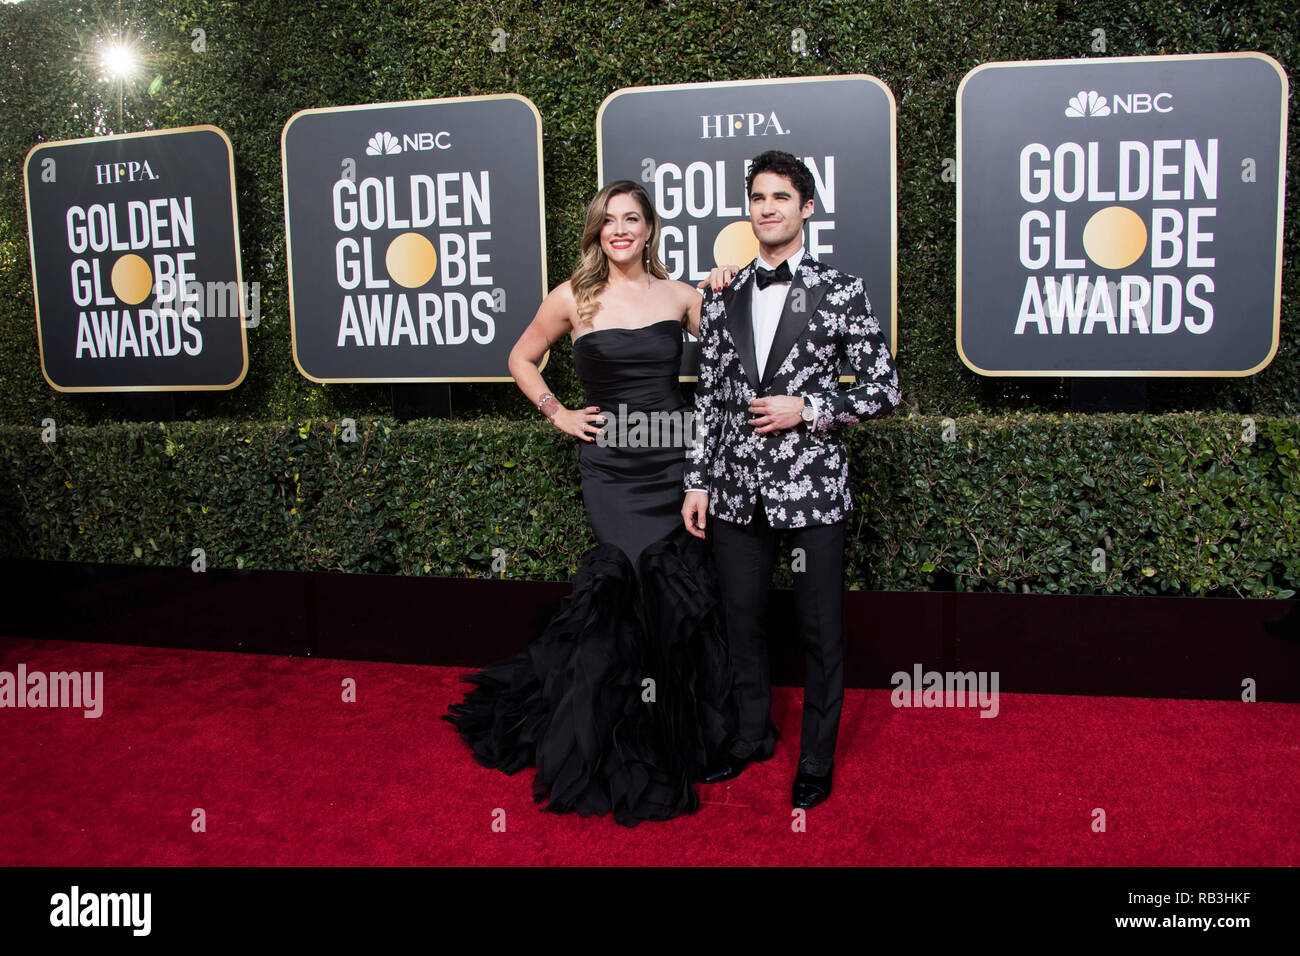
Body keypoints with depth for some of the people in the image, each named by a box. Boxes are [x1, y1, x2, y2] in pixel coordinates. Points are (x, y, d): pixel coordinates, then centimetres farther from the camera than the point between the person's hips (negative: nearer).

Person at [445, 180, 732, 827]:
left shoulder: (678, 295, 7)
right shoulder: (574, 299, 3)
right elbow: (521, 359, 16)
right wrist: (557, 414, 7)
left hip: (674, 458, 2)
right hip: (609, 464, -2)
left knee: (669, 590, -1)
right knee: (646, 585, -9)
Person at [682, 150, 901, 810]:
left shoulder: (840, 293, -2)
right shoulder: (723, 298, 8)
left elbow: (883, 390, -1)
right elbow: (709, 396, 11)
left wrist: (806, 409, -13)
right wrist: (697, 482, 7)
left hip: (812, 490, -3)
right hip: (736, 492, 4)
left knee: (819, 632, 7)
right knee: (740, 621, 14)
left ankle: (816, 761, 25)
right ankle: (751, 736, 36)